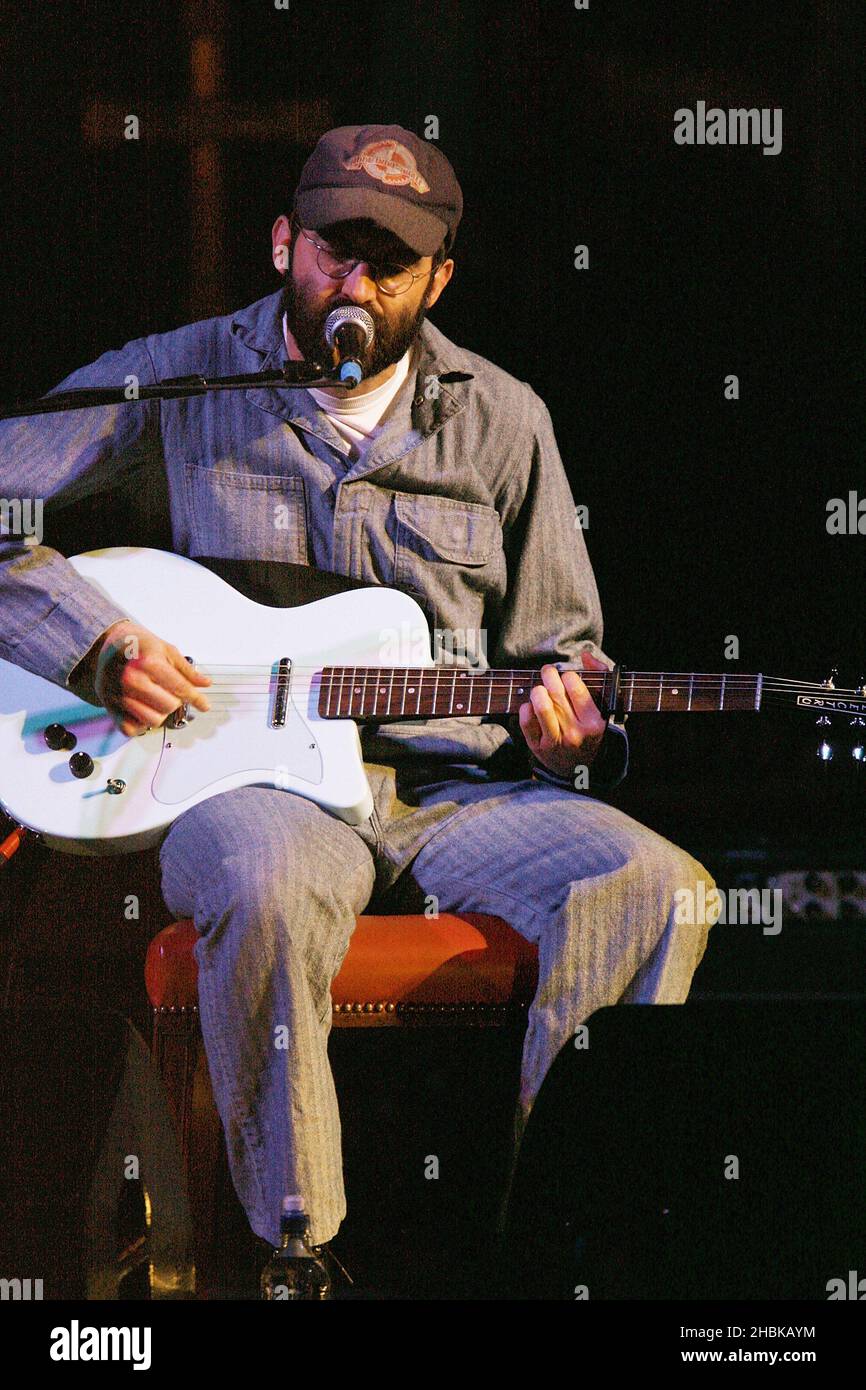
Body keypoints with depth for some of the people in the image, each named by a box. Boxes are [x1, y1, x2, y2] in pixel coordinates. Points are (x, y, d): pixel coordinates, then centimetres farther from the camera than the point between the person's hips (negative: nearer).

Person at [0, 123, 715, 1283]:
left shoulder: (502, 421, 14)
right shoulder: (179, 381, 6)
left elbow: (560, 643, 20)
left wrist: (566, 728, -4)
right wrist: (96, 643, -8)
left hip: (460, 786, 3)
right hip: (252, 786, -3)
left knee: (654, 890, -26)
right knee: (270, 890, -40)